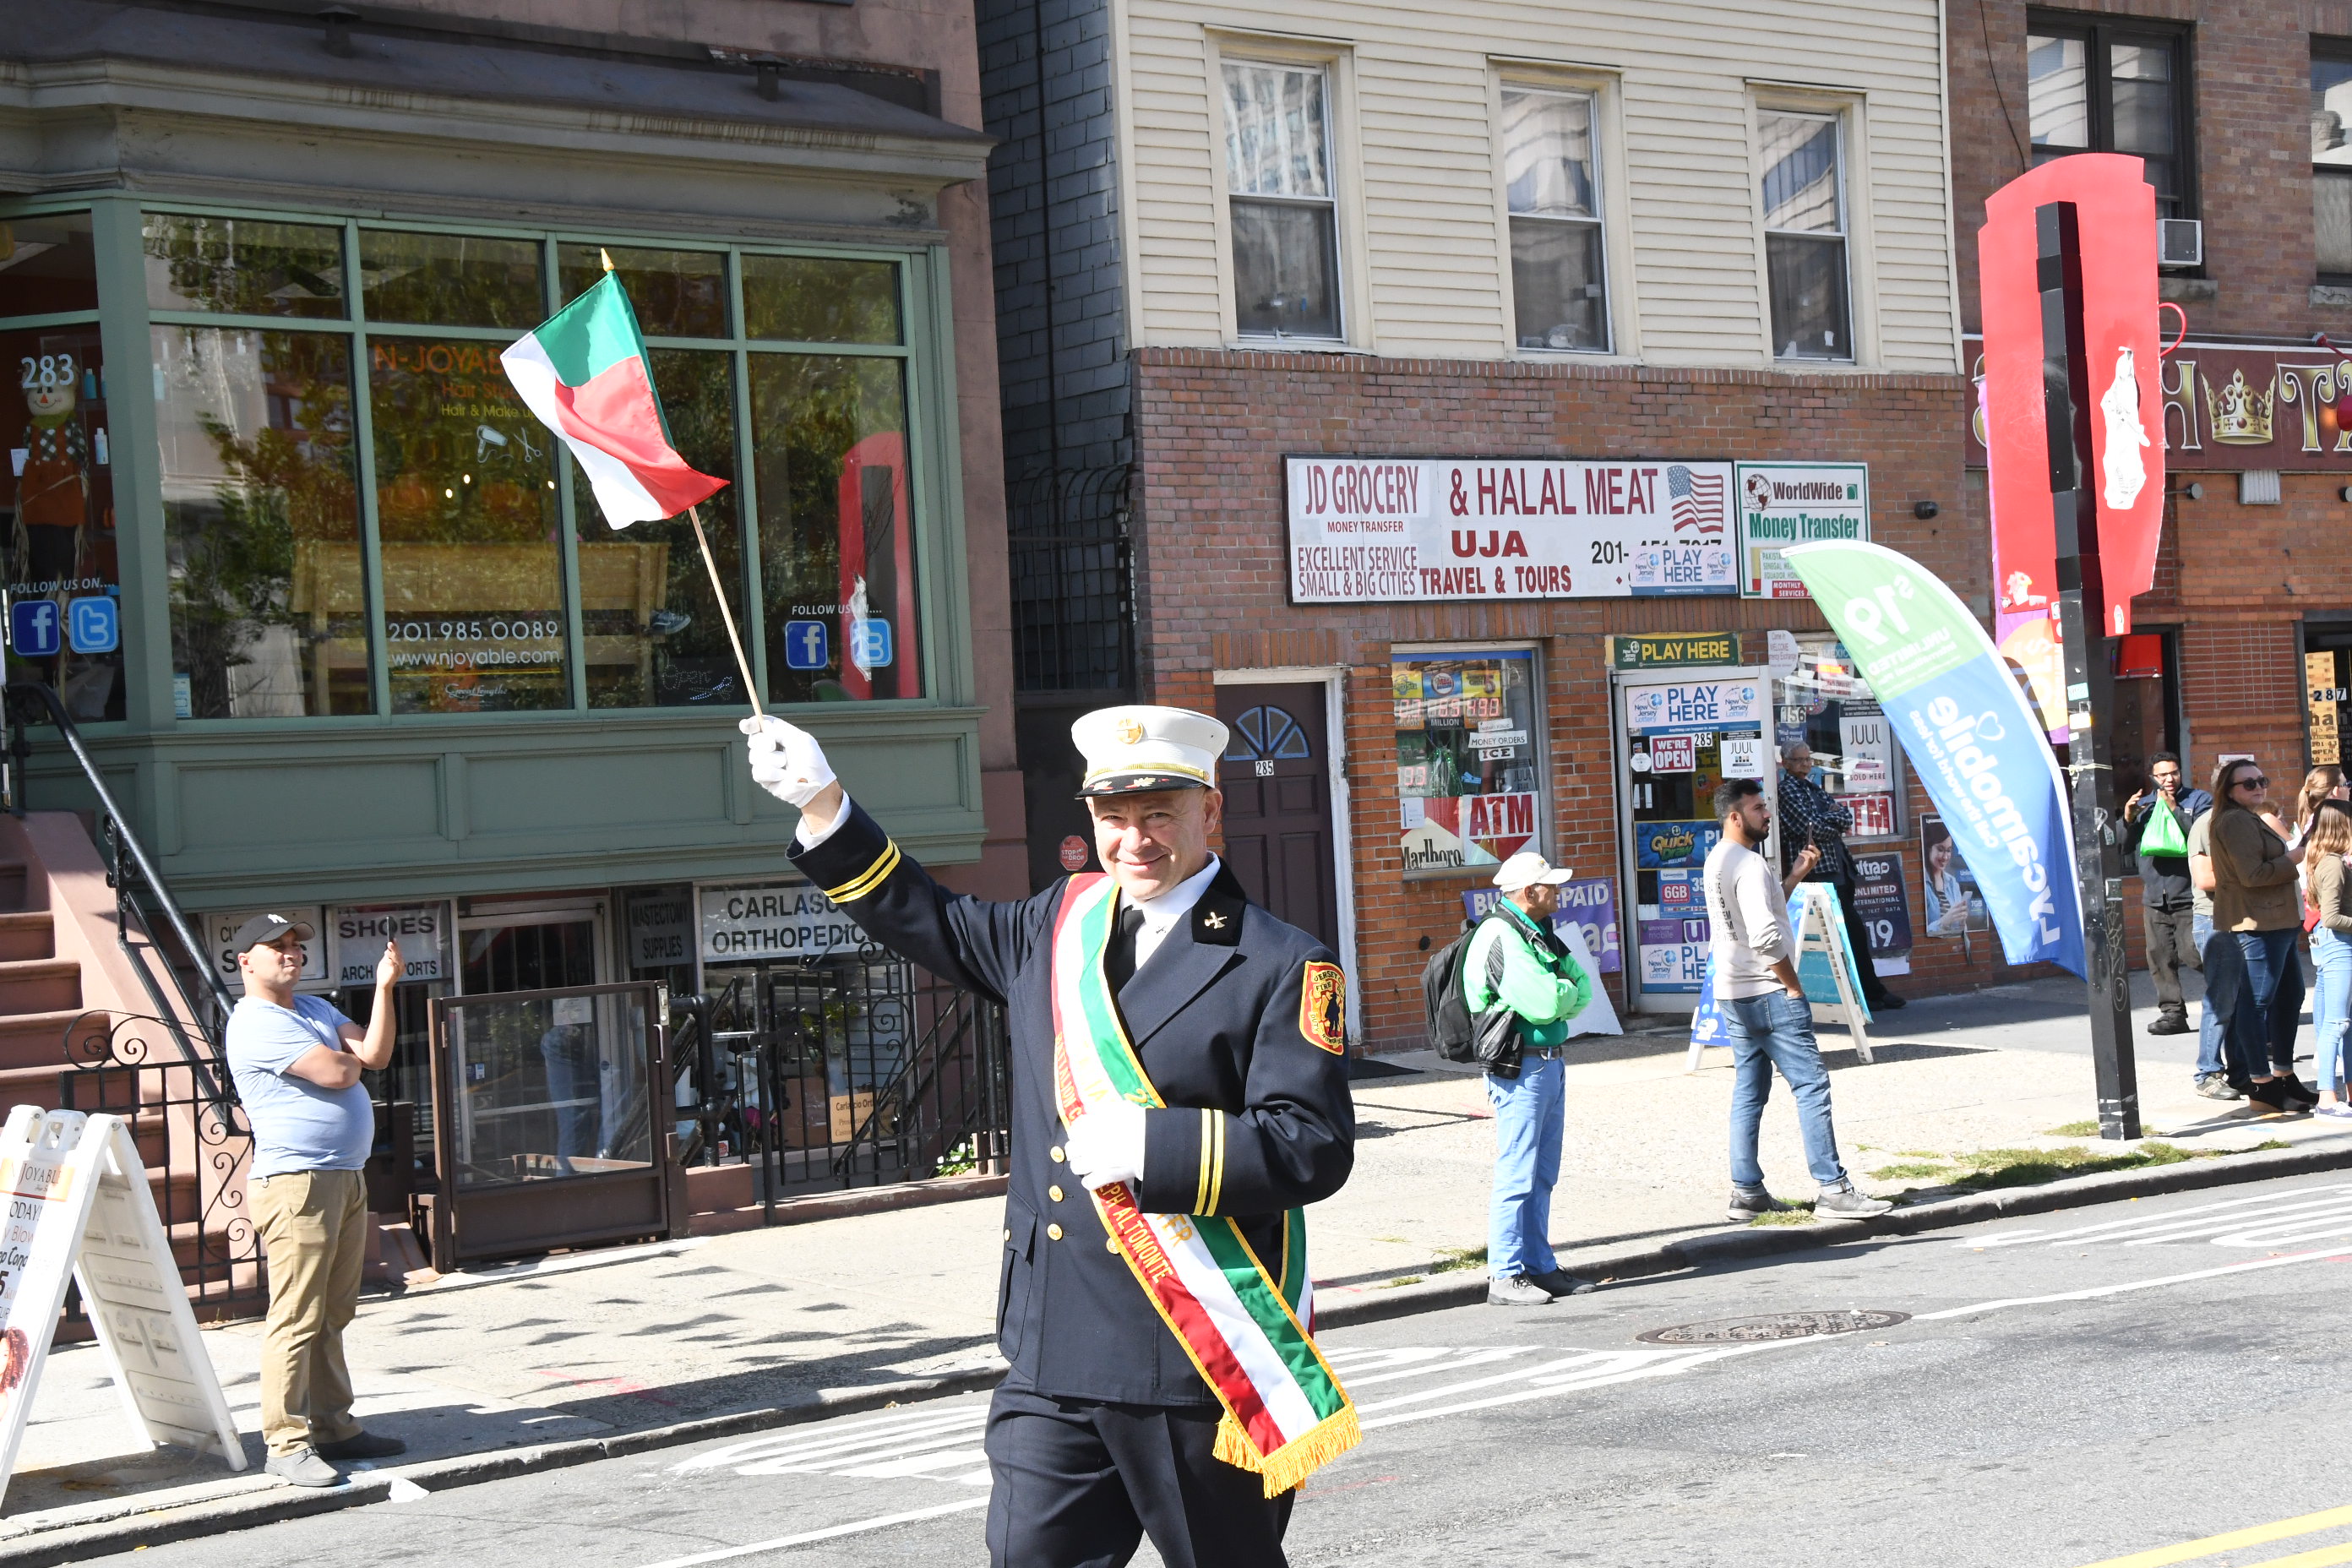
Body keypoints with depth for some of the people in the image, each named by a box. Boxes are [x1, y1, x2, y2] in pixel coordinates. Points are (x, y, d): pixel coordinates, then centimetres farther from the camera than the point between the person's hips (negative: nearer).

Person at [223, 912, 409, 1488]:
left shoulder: (317, 1010, 20)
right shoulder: (255, 1024, -10)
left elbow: (375, 1055, 6)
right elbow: (336, 1073, -18)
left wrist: (384, 986, -2)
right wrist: (354, 1059, 5)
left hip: (348, 1180, 9)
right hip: (297, 1185, -9)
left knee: (333, 1316, 13)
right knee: (296, 1318, -9)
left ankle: (334, 1429, 19)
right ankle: (287, 1444, -6)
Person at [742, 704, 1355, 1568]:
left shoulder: (1281, 966, -6)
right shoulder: (1059, 925, 12)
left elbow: (1316, 1148, -14)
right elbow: (929, 922, 26)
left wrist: (1150, 1146, -22)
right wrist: (821, 804, 19)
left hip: (1205, 1367, -5)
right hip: (1053, 1364, 5)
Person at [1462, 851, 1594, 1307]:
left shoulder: (1539, 935, 16)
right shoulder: (1500, 937, -15)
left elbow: (1583, 991, 11)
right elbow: (1544, 1003, -22)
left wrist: (1558, 997, -8)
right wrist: (1565, 994, -2)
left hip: (1550, 1062, 10)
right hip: (1521, 1067, -10)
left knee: (1543, 1175, 13)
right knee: (1517, 1174, -7)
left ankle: (1539, 1266, 20)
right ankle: (1505, 1277, -3)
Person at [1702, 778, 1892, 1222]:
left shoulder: (1717, 860, 13)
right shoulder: (1749, 865, -17)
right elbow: (1765, 937, -24)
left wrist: (1795, 875, 13)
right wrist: (1794, 985, -13)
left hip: (1733, 995, 10)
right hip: (1769, 994, -10)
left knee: (1749, 1092, 11)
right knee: (1812, 1084, -8)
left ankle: (1746, 1191, 11)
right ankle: (1833, 1189, -10)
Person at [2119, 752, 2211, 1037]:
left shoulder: (2199, 800, 5)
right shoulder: (2143, 805, 16)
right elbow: (2123, 848, 14)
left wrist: (2175, 809, -15)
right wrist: (2128, 820, -3)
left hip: (2189, 896, -5)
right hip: (2154, 896, 5)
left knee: (2194, 954, -13)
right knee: (2161, 960, 2)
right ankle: (2173, 1012, 8)